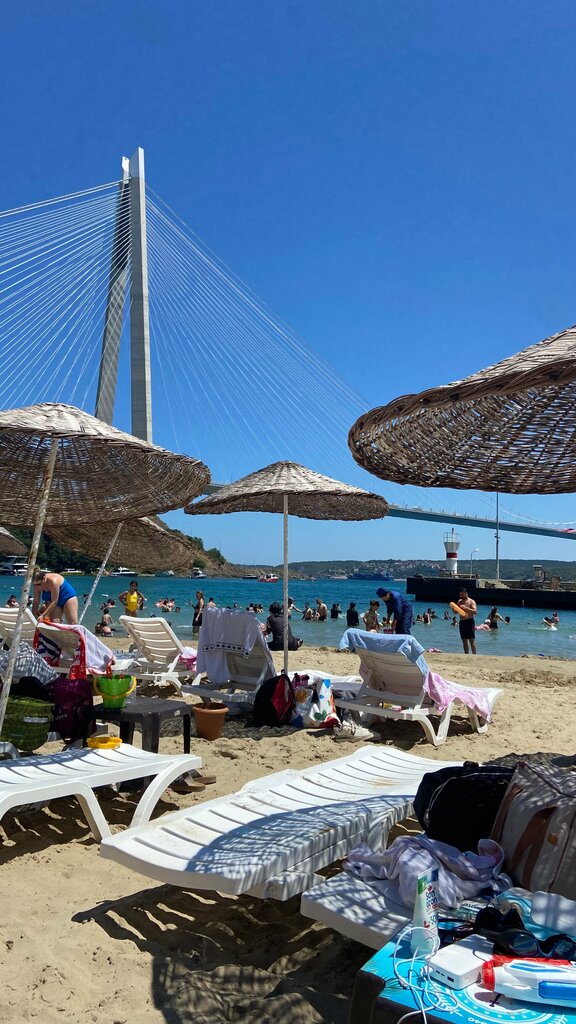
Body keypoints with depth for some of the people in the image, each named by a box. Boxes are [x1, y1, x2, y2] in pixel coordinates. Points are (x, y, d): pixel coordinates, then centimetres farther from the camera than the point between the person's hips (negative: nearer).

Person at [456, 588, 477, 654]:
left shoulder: (471, 601, -3)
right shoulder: (459, 601, 14)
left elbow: (475, 611, -15)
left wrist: (466, 608, -25)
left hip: (469, 621, -6)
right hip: (462, 622, 6)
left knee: (471, 640, -10)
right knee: (464, 640, 8)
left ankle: (474, 655, -10)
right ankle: (466, 655, 14)